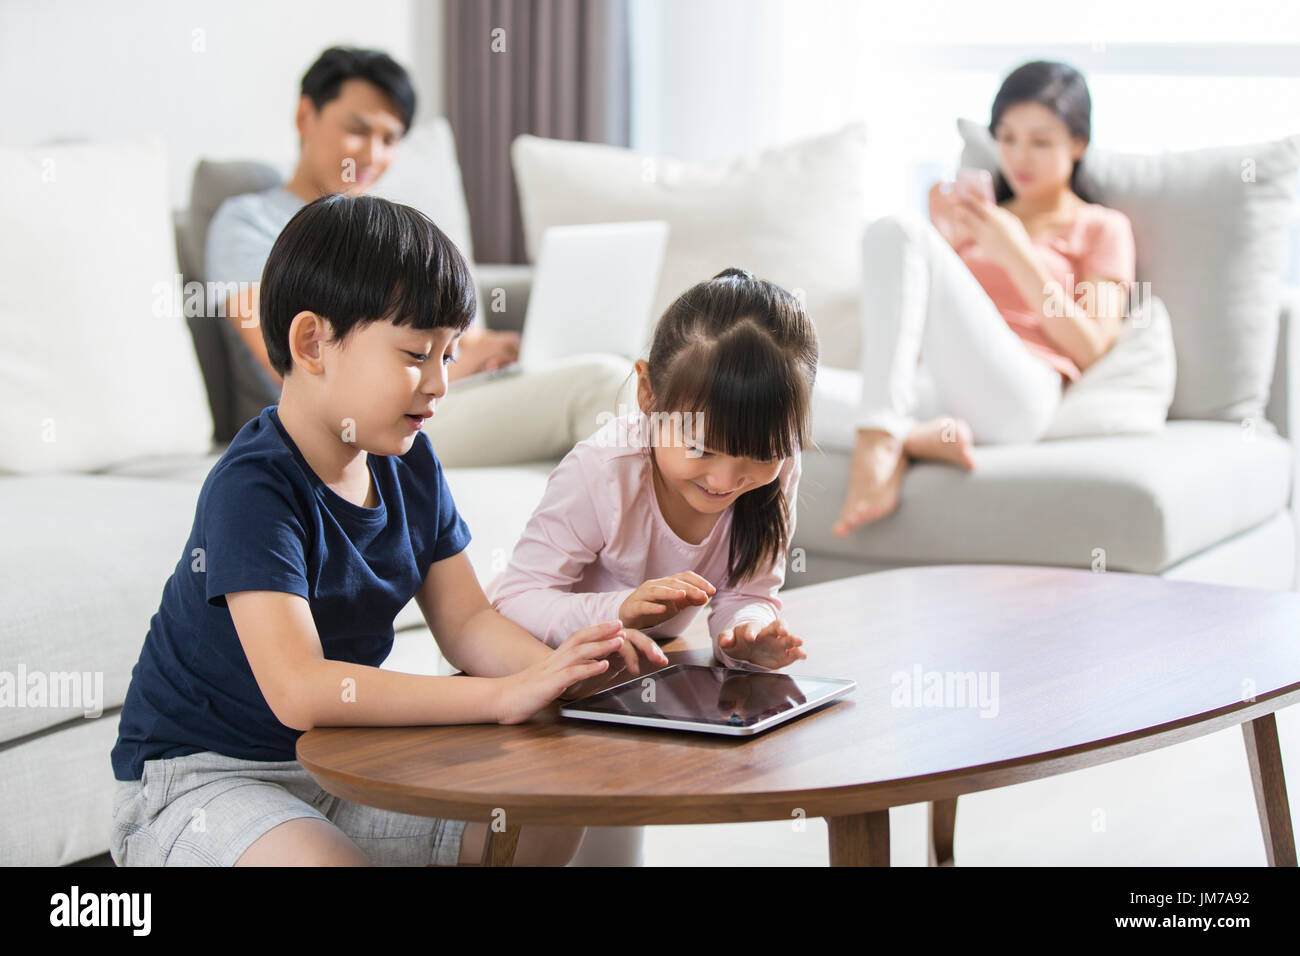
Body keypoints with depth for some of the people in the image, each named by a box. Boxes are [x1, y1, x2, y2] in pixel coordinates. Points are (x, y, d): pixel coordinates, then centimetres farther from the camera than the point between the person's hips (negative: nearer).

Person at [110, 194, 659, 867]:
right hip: (199, 778, -7)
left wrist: (562, 670, -19)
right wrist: (504, 695, -37)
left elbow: (467, 621, 4)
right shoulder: (254, 487, -24)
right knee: (322, 858, -36)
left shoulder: (409, 466, 2)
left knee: (547, 820, -7)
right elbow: (299, 690, -34)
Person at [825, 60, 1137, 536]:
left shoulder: (1102, 228, 19)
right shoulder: (978, 220, 32)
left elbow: (1089, 349, 5)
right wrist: (945, 237, 11)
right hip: (931, 391, 5)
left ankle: (877, 442, -35)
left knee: (898, 232, -25)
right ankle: (911, 438, -34)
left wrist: (1016, 253, -1)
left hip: (1017, 396, -5)